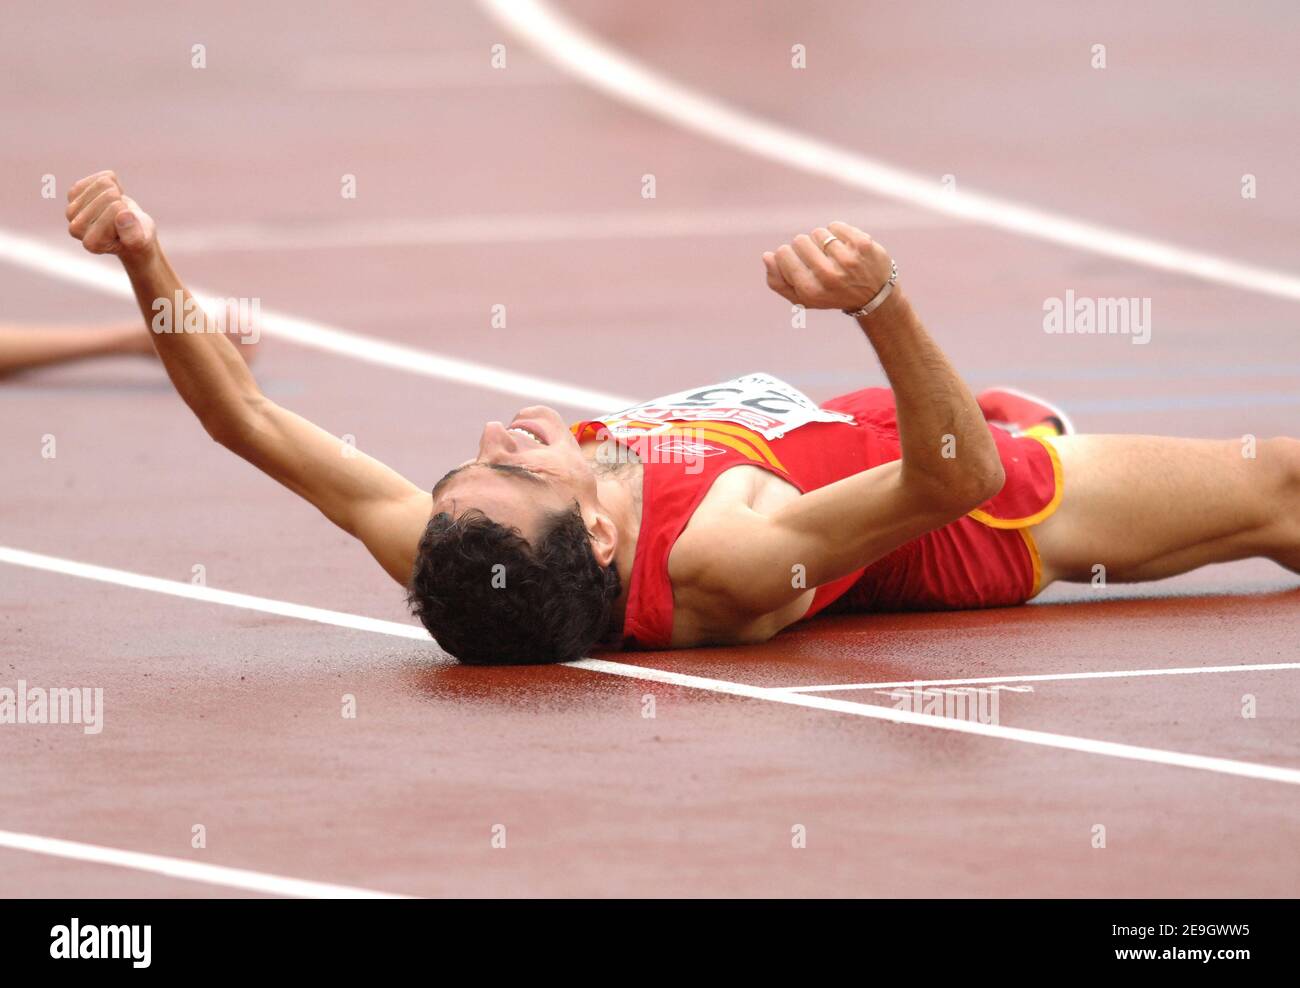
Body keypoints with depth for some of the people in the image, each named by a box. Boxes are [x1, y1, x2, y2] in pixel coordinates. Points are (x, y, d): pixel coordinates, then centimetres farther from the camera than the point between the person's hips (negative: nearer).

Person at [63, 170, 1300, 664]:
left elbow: (246, 420, -30)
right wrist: (883, 303, -68)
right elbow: (958, 478, -52)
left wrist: (143, 259, -42)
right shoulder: (725, 561, -49)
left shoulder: (465, 560, -33)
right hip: (968, 517, -7)